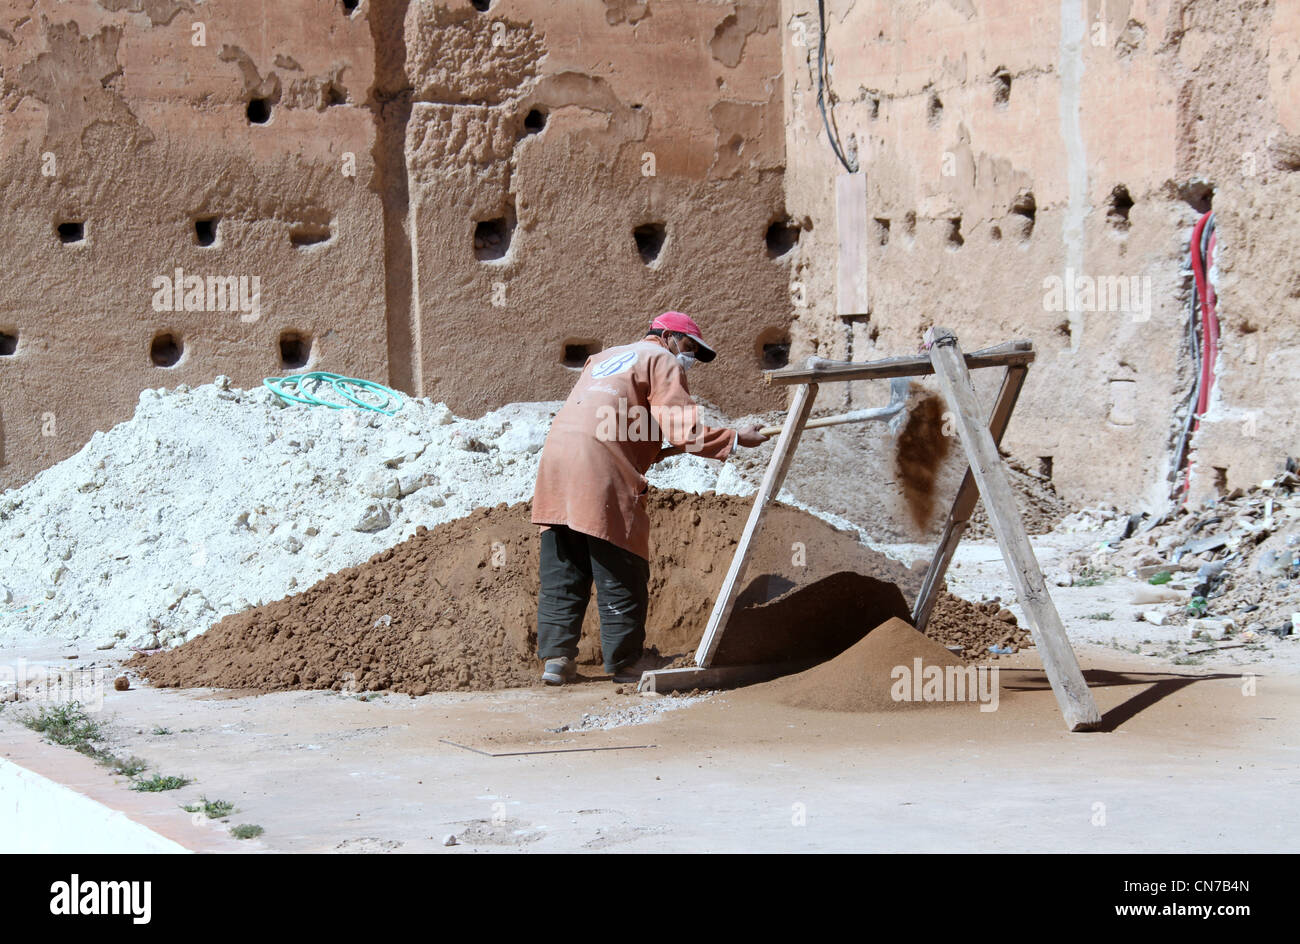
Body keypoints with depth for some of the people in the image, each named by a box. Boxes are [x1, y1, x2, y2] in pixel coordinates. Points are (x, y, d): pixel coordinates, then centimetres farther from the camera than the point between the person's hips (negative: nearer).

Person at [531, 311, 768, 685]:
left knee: (562, 573, 10)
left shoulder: (603, 358, 32)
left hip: (557, 454, 8)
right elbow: (683, 430, -6)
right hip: (602, 473, -8)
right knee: (621, 573, 1)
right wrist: (737, 438, 3)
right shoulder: (663, 361, 7)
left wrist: (661, 450, 25)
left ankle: (557, 657, 7)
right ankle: (625, 662, 6)